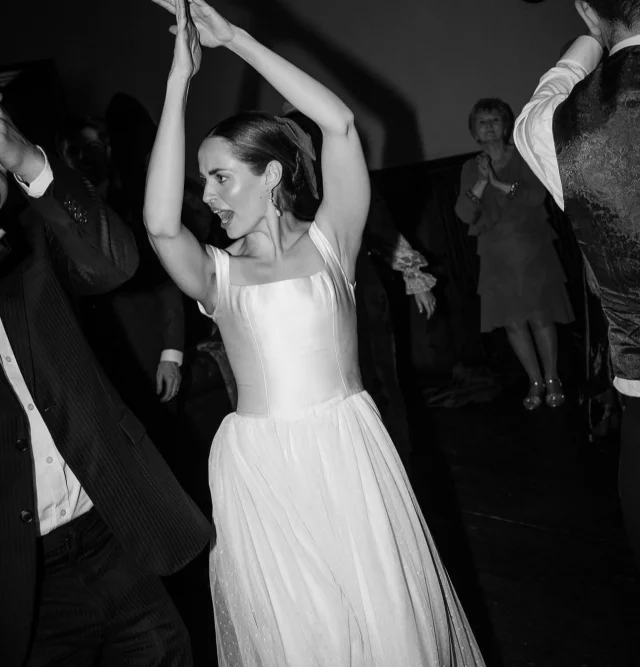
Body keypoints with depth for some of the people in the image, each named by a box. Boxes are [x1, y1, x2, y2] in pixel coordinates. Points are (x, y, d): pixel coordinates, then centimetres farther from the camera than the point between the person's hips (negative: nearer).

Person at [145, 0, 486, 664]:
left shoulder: (328, 240, 2)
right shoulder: (216, 273, 4)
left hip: (348, 452, -1)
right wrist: (179, 81, -12)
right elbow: (161, 225, -17)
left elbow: (339, 123, -10)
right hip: (258, 467, 1)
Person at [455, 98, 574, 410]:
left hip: (532, 250, -2)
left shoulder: (524, 157, 2)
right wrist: (481, 182, -19)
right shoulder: (471, 168, 7)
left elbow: (537, 195, -13)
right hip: (497, 256, 2)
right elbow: (464, 214, -5)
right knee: (513, 321, 2)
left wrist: (499, 183, -22)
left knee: (540, 317, -4)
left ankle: (552, 380, 11)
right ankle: (536, 382, 16)